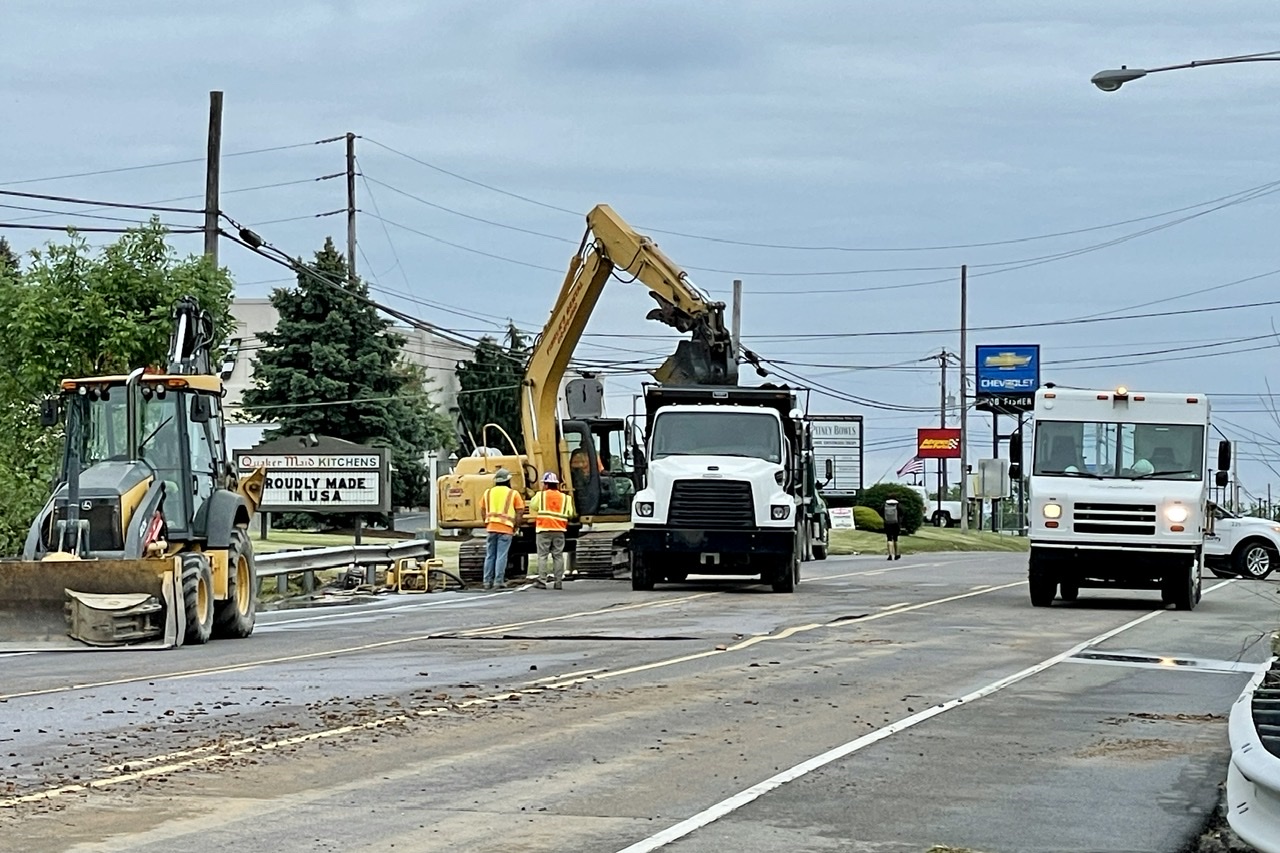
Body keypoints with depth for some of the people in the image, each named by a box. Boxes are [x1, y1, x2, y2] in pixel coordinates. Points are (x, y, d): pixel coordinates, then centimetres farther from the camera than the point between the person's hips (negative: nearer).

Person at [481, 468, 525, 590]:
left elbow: (484, 511, 12)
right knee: (501, 556, -2)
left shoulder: (488, 492, 12)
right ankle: (499, 581, -4)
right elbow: (519, 513, -1)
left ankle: (487, 582, 8)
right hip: (506, 529, -3)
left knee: (489, 556, 9)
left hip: (491, 528, 3)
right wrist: (515, 527, 6)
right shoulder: (513, 494, 2)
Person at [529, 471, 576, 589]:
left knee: (542, 556, 1)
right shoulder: (565, 498, 6)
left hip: (544, 530, -2)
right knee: (558, 556, 5)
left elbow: (532, 506, 11)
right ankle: (559, 582, 3)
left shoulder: (540, 495, -1)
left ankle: (542, 581, -5)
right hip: (559, 530, 2)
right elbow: (570, 514, 3)